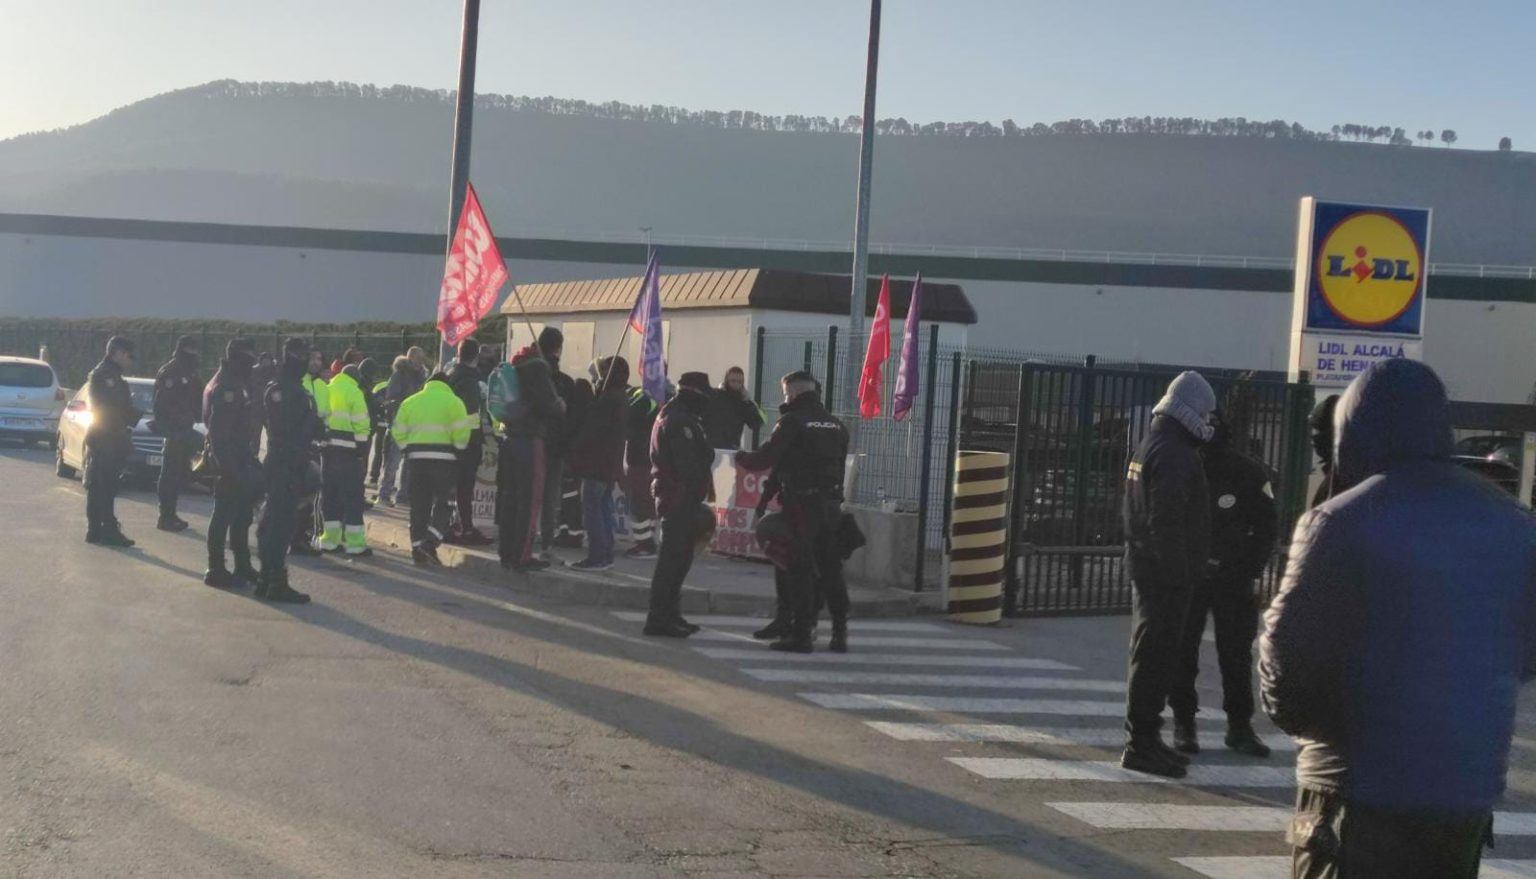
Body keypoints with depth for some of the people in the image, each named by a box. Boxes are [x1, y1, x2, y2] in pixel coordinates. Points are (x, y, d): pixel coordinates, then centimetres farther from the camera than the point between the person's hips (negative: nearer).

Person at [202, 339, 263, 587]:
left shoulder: (236, 384, 15)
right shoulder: (225, 387, -17)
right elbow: (219, 432, -23)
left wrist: (249, 458, 19)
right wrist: (228, 466, -26)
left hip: (238, 458, 10)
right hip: (228, 459, -10)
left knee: (242, 513, 16)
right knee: (224, 514, -4)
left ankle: (243, 567, 24)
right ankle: (216, 571, 2)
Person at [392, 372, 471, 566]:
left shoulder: (410, 401, 14)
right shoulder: (452, 401, 0)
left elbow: (398, 432, 9)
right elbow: (461, 433, -9)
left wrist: (408, 451, 13)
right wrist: (457, 450, 4)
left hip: (416, 456, 4)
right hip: (443, 458, -4)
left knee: (419, 505, 9)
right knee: (442, 503, 0)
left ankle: (417, 548, 9)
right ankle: (430, 544, -15)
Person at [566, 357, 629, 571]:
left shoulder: (607, 400, -17)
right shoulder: (619, 399, 14)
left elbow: (592, 431, -18)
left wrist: (576, 452, -9)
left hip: (598, 463, -10)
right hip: (611, 464, 10)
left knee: (591, 507, -7)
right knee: (604, 507, 14)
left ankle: (597, 556, -9)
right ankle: (606, 555, 18)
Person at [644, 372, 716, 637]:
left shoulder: (670, 416, 20)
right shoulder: (681, 421, -15)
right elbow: (689, 465, -20)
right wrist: (698, 498, -17)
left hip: (670, 494, 11)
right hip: (681, 497, -11)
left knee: (678, 556, 15)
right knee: (674, 557, -9)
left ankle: (669, 614, 21)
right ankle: (659, 618, -7)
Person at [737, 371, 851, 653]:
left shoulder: (792, 421, -7)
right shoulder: (836, 425, 14)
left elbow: (766, 458, -9)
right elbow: (840, 466, 13)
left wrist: (741, 458, 9)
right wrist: (833, 495, 17)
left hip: (801, 505, -6)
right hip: (832, 505, 6)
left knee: (800, 570, -2)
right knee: (831, 570, 11)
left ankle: (801, 633, -4)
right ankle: (840, 633, 12)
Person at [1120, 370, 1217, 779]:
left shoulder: (1150, 446, 16)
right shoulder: (1176, 455, -17)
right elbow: (1167, 521, -24)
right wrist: (1180, 570, -21)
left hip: (1145, 565, 11)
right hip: (1166, 572, -11)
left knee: (1152, 654, 17)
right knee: (1155, 656, -7)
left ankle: (1143, 737, 25)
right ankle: (1142, 742, -4)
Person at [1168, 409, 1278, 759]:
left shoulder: (1248, 473, -3)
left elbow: (1268, 525, 5)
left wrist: (1249, 569, -5)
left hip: (1232, 576, 0)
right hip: (1185, 574, 0)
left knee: (1237, 652, 4)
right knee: (1183, 650, 3)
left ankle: (1240, 725, 13)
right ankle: (1183, 723, 12)